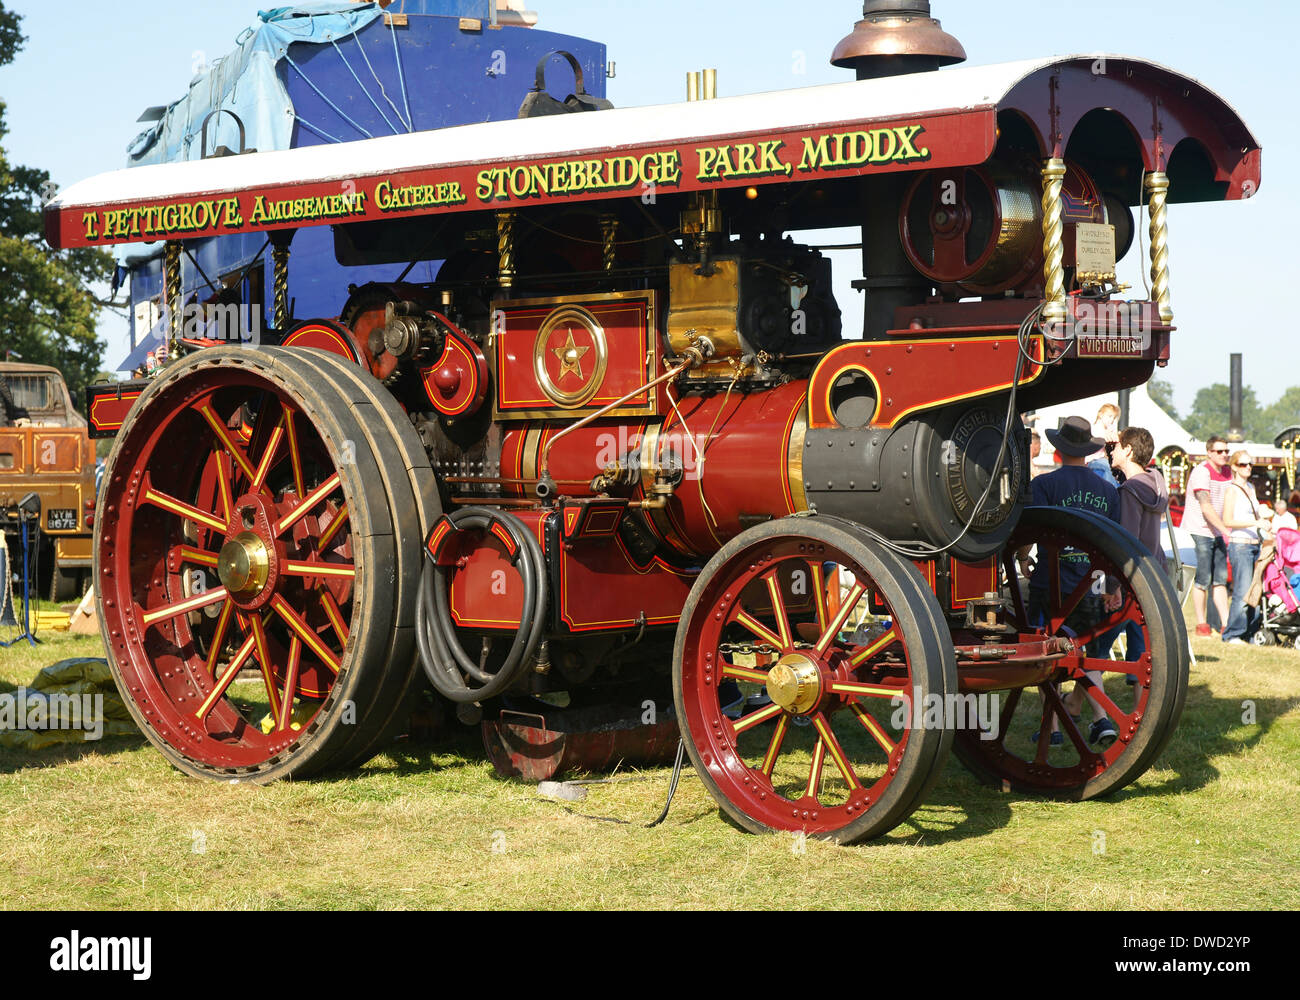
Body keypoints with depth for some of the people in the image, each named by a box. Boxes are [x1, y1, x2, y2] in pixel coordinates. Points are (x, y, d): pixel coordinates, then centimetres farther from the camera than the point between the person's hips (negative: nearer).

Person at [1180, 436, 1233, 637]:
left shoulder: (1227, 473, 10)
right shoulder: (1202, 472, -14)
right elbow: (1206, 507, -22)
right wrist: (1226, 530, -27)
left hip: (1217, 532, 7)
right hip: (1199, 531, -7)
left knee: (1220, 579, 4)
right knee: (1203, 579, -4)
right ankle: (1201, 625, 6)